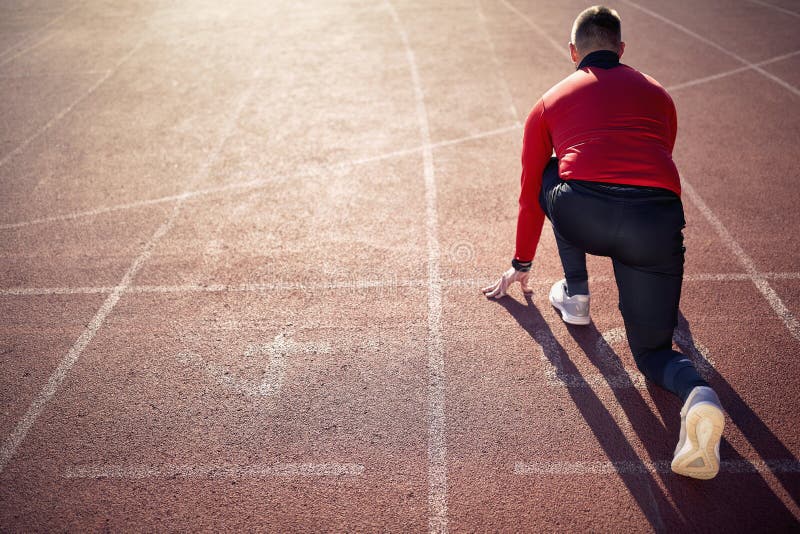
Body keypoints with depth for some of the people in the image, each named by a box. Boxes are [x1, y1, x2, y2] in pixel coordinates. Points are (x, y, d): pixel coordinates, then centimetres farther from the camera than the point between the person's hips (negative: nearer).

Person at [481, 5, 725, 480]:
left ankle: (575, 296, 32)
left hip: (581, 217, -2)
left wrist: (522, 264, 47)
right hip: (659, 221, 2)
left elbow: (531, 193, 34)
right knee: (653, 351, 15)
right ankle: (696, 392, -19)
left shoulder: (550, 101, 26)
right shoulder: (657, 94, 31)